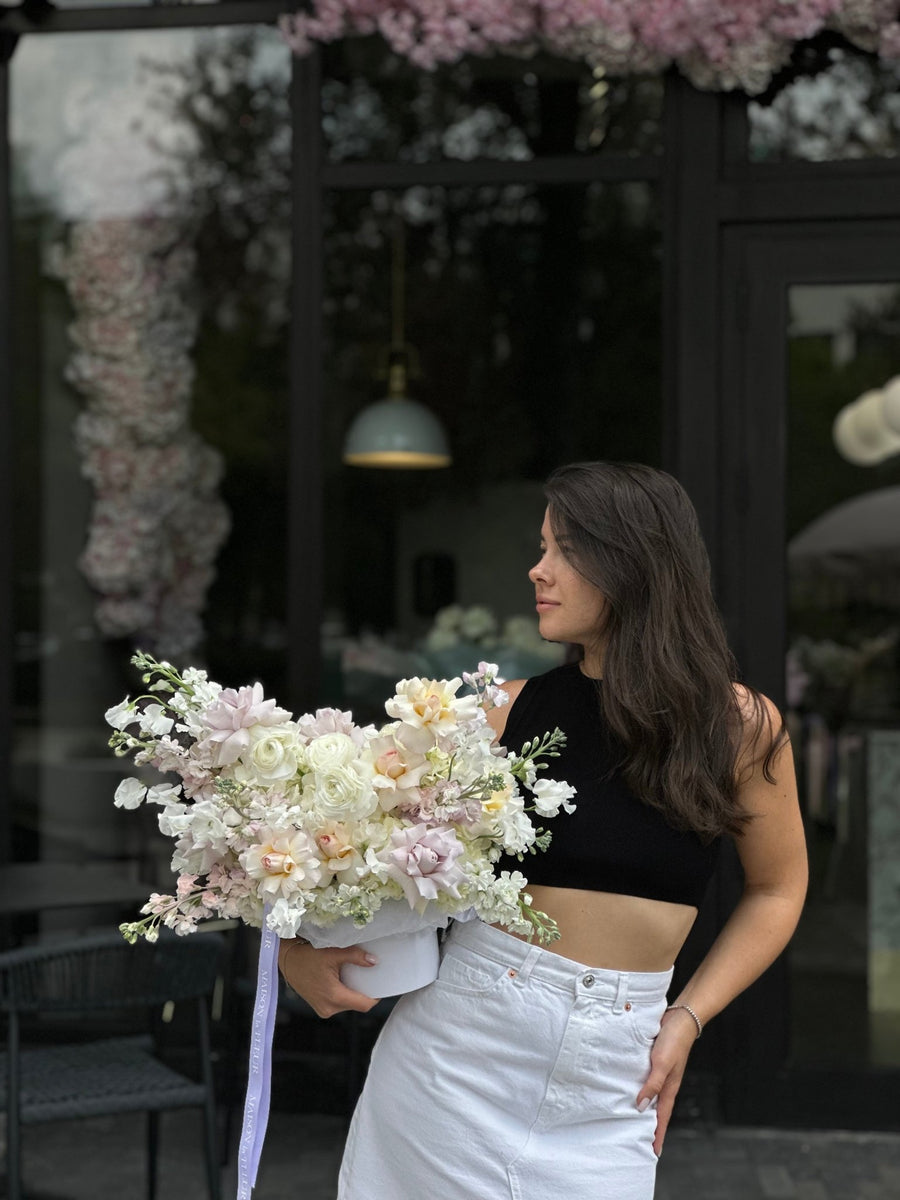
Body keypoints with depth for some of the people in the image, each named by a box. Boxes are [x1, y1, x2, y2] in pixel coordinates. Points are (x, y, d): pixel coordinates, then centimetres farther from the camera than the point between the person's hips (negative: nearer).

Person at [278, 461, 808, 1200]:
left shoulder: (739, 724, -3)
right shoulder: (512, 710, -2)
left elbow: (777, 889, 9)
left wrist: (688, 1019, 1)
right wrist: (298, 947, -13)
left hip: (610, 1067, 0)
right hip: (462, 1035, 0)